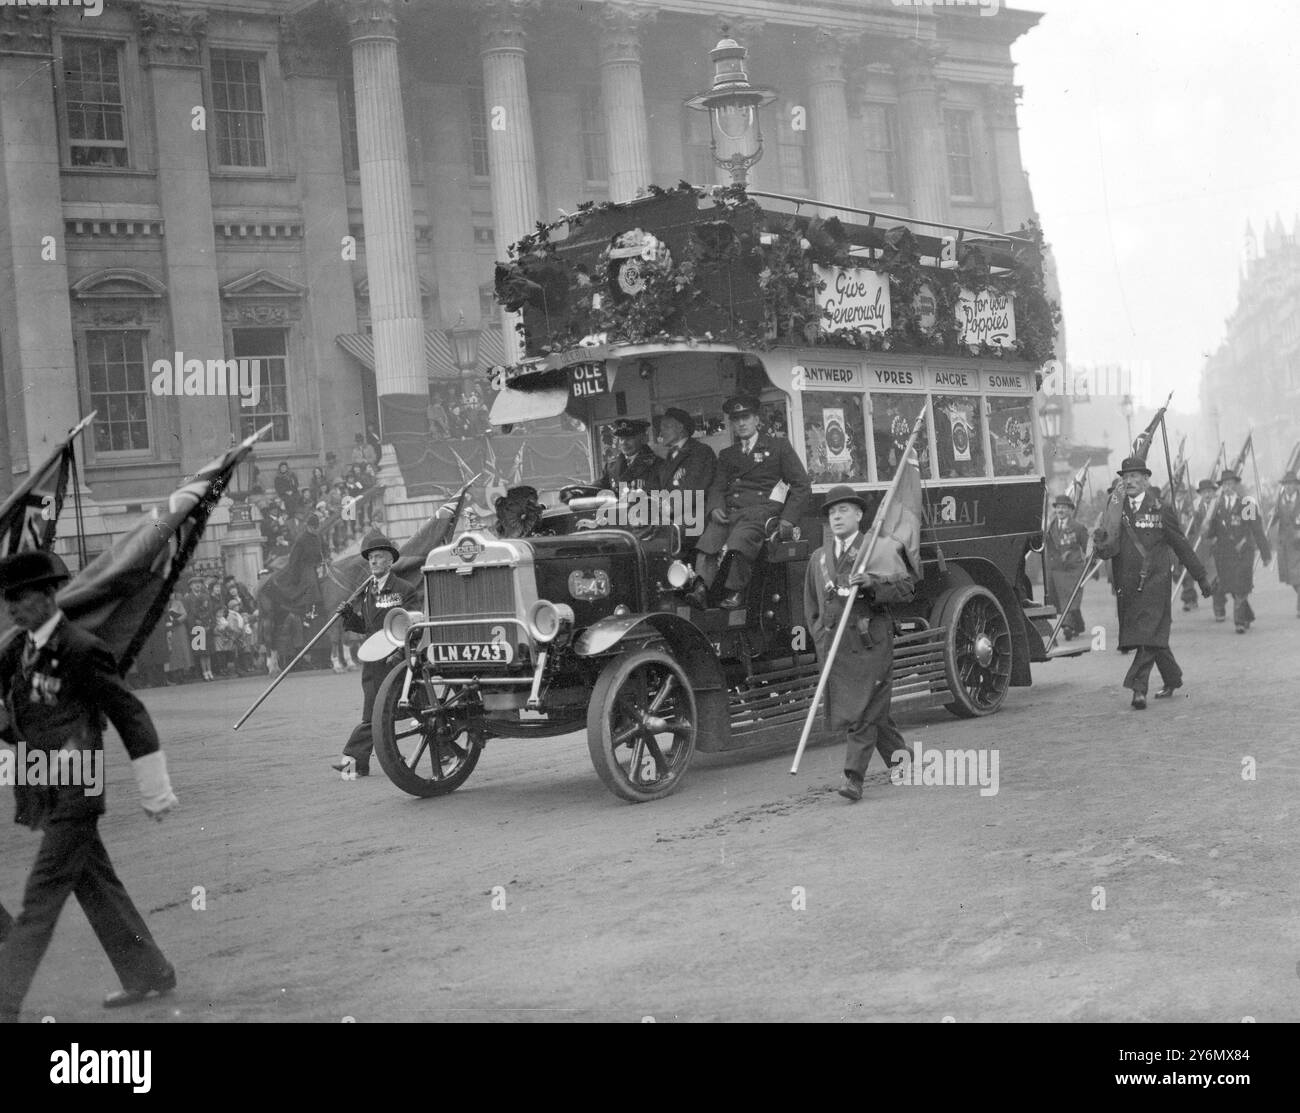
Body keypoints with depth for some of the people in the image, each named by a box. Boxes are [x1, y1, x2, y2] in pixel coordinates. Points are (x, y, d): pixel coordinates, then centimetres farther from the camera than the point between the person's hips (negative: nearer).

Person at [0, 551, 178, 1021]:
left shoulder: (81, 651, -15)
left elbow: (131, 717, -11)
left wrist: (155, 792, -8)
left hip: (73, 798, -8)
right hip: (43, 797, 8)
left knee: (39, 901, -6)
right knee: (97, 889, 15)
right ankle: (148, 974, 27)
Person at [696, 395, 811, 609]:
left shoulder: (779, 446, 17)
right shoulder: (727, 455, 30)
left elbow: (801, 485, 10)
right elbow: (717, 487, 20)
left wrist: (788, 519, -5)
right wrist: (715, 507, -6)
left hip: (762, 509, -3)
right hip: (729, 513, 3)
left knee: (741, 538, -38)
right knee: (708, 542, -30)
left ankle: (735, 593, -35)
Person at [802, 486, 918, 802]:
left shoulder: (878, 549, 2)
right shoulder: (819, 558, 17)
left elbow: (907, 587, -6)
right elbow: (811, 606, 25)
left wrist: (873, 583, -21)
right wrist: (822, 637, 14)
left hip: (870, 643, -5)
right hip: (834, 647, 5)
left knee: (865, 711, -9)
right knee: (864, 711, 9)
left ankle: (853, 778, -12)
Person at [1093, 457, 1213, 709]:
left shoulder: (1160, 511, -1)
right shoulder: (1116, 509, 4)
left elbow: (1181, 546, 6)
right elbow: (1109, 550, -2)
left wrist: (1202, 577, 9)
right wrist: (1102, 543, -27)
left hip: (1154, 581, -3)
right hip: (1127, 582, 3)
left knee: (1149, 633, -13)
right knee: (1155, 637, 14)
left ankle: (1138, 687, -17)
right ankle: (1172, 679, 32)